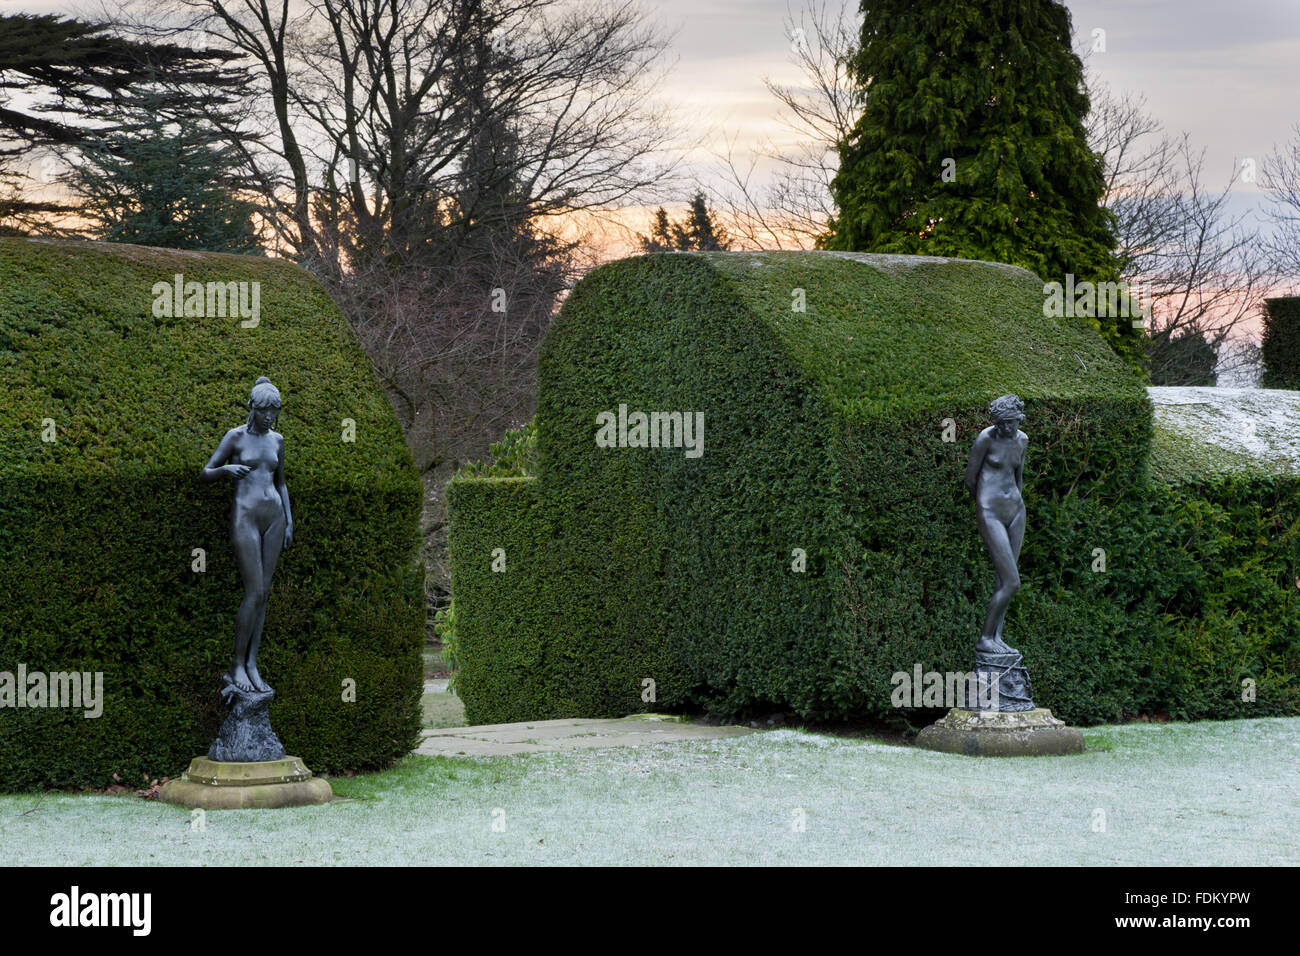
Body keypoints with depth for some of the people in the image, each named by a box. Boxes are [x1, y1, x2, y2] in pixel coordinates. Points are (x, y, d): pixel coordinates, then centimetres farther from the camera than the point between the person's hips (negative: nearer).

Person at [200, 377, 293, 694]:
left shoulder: (276, 440, 11)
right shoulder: (236, 436, -3)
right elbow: (206, 473, -2)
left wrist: (289, 522, 12)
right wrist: (227, 469, -24)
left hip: (273, 516, 5)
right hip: (245, 516, -5)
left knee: (263, 593, 2)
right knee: (254, 592, -12)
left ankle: (252, 665, 4)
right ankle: (237, 666, -4)